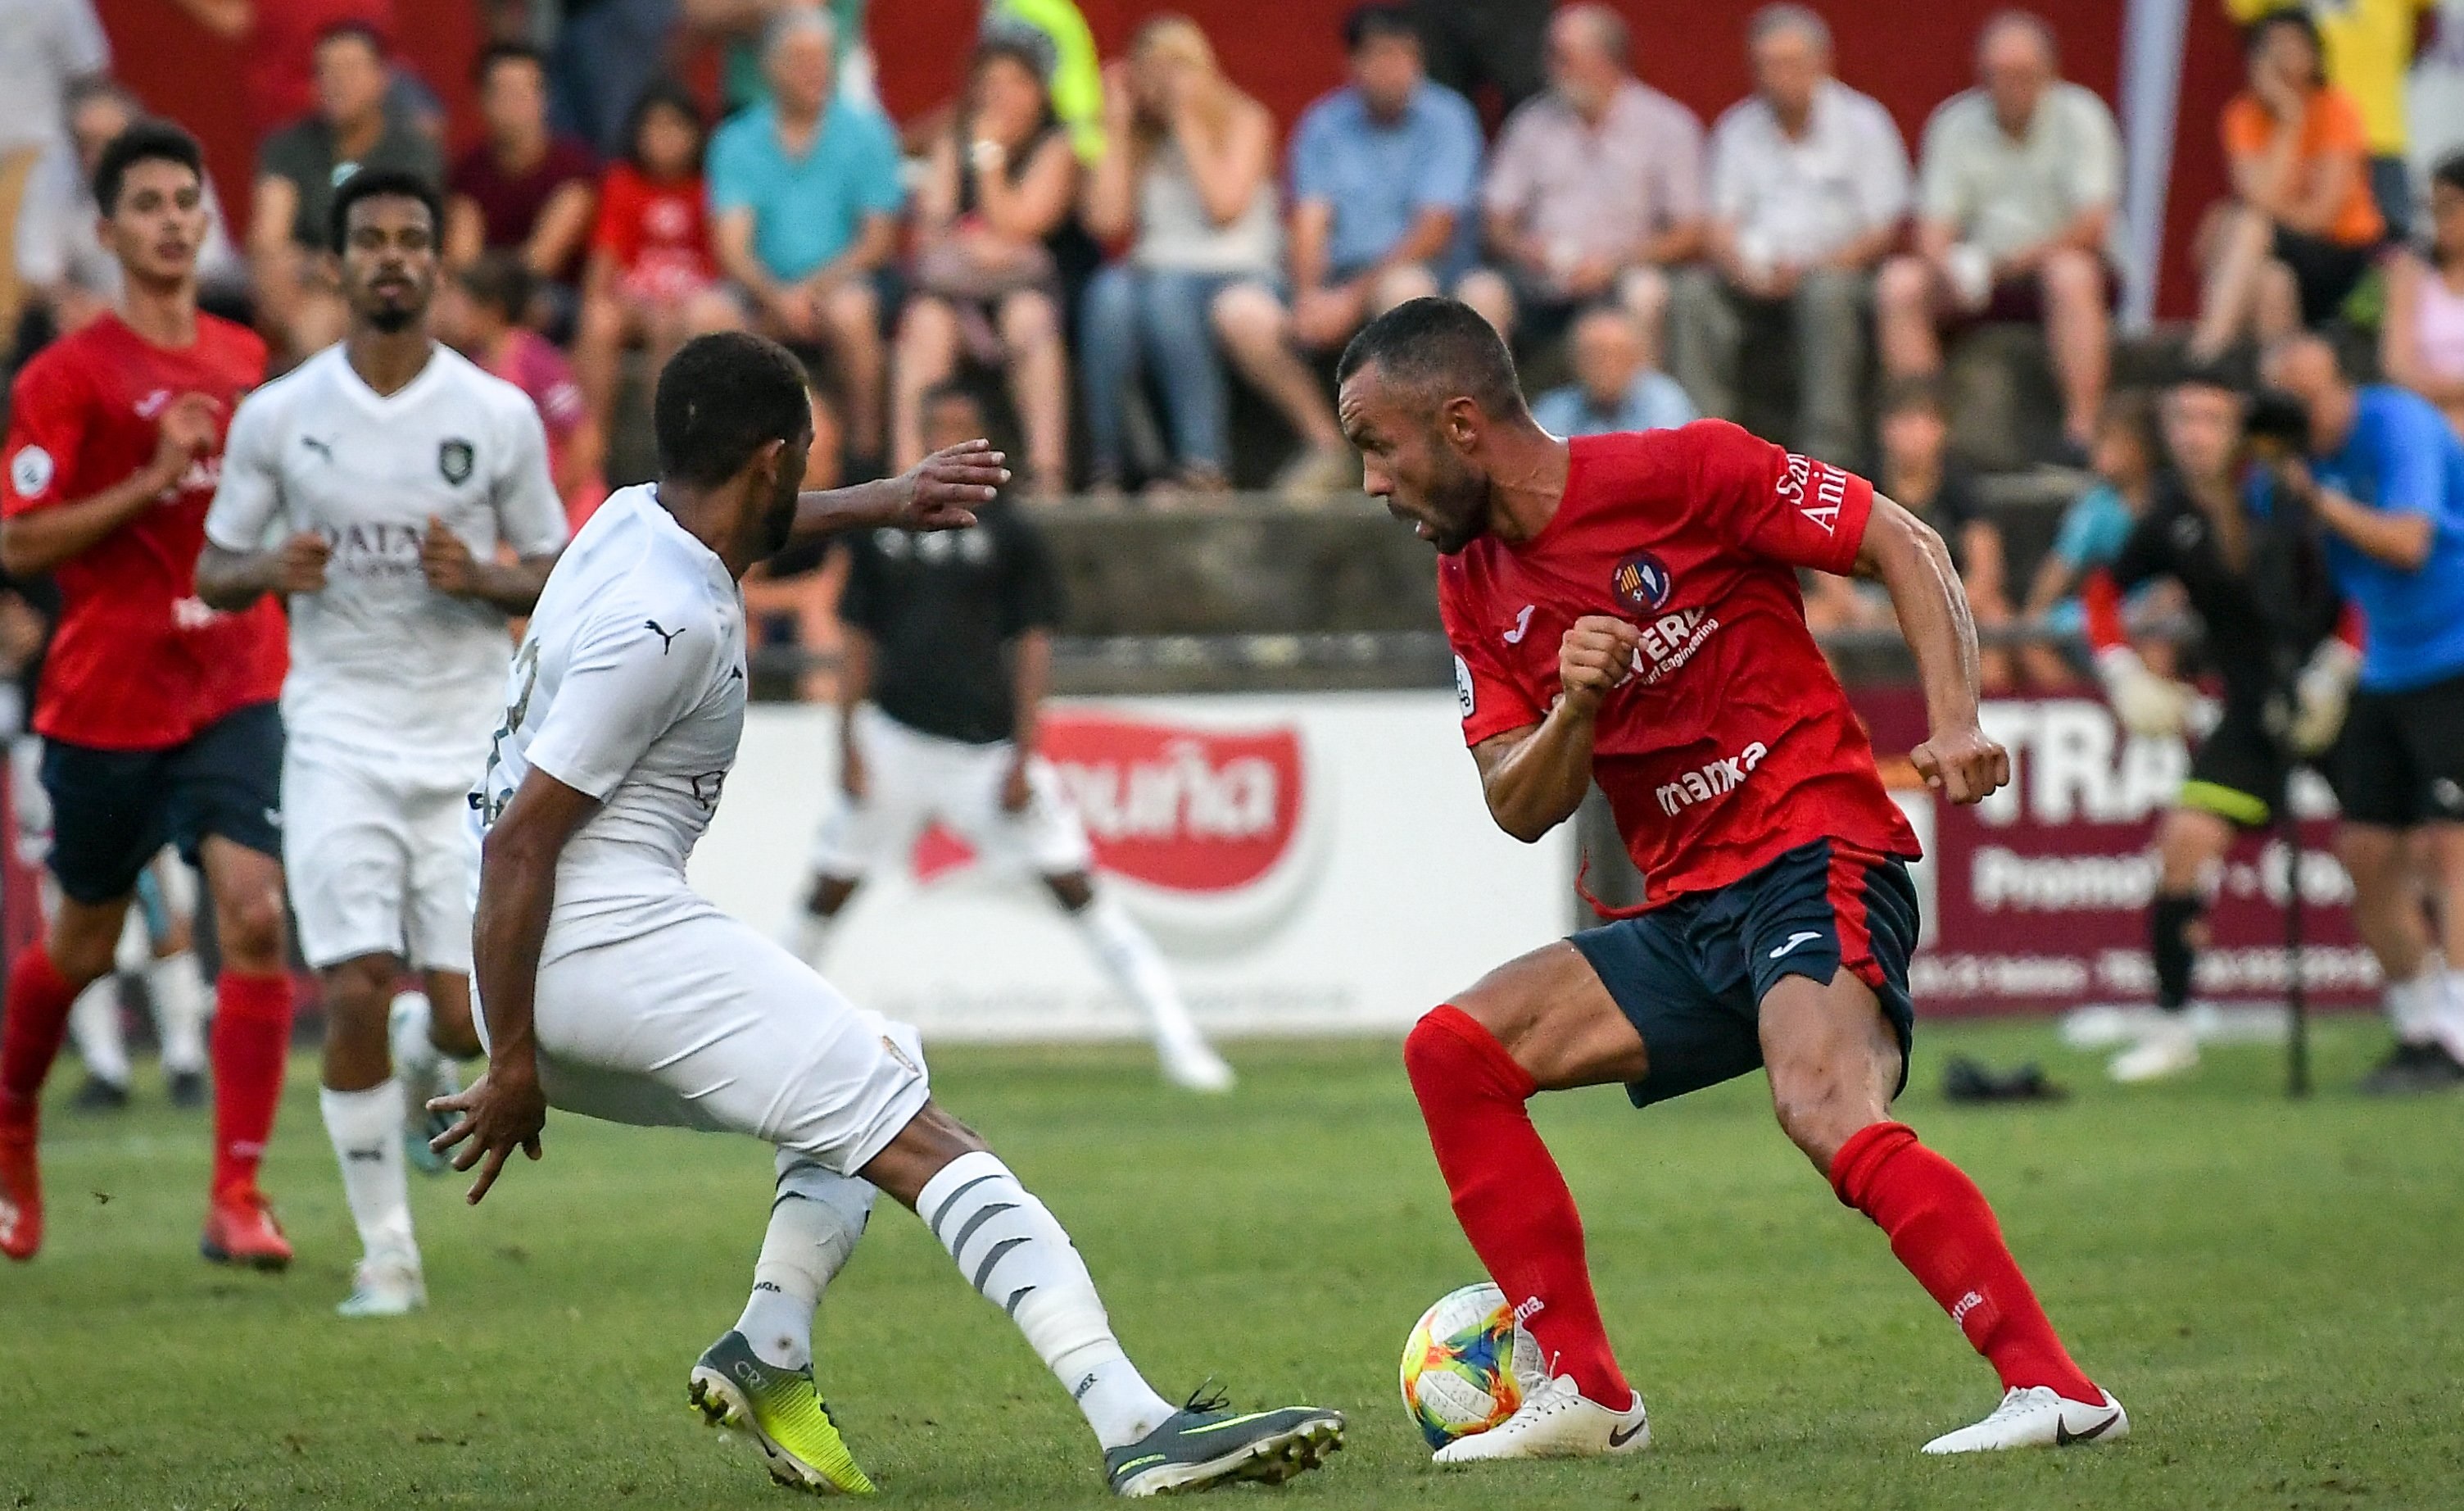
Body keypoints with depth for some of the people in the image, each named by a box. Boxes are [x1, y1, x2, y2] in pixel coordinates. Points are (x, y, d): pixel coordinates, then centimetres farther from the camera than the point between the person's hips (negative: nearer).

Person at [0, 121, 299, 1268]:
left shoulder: (245, 361, 9)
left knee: (254, 914, -16)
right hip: (104, 699, -3)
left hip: (233, 690, 3)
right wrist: (153, 478, -19)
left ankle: (238, 1197, -14)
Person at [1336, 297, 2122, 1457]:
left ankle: (2055, 1388, -33)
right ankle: (1585, 1394, 0)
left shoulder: (1683, 471, -8)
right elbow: (1521, 810, 9)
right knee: (1454, 1048, -3)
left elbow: (1904, 547, -4)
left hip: (1815, 854, -8)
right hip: (1684, 914, 8)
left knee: (1826, 1109, -32)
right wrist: (1572, 707, -12)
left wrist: (1954, 725, -17)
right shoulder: (1475, 591, 11)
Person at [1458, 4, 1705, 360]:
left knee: (1645, 293, -35)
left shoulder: (1666, 126, 3)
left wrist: (1613, 262, -14)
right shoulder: (1533, 123, 13)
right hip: (1541, 275, 2)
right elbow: (1497, 221, 14)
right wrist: (1523, 247, -9)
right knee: (1480, 293, -27)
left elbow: (1689, 236, -1)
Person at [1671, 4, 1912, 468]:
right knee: (1692, 292, -25)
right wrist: (1744, 269, -15)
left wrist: (1812, 268, -16)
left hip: (1837, 268, -3)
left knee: (1828, 294, -37)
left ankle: (1827, 452, -36)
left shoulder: (1862, 124, 2)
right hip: (1756, 276, 3)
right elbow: (1722, 225, 8)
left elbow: (1882, 230, -3)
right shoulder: (1738, 128, 11)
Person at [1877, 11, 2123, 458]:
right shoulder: (1955, 124, 3)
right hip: (1978, 277, 3)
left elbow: (2092, 224, -14)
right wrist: (1944, 268, -23)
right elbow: (1935, 224, -1)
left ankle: (2083, 432, -38)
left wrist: (2019, 260, -24)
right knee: (1898, 283, -21)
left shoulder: (2078, 116, -6)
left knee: (2072, 274, -37)